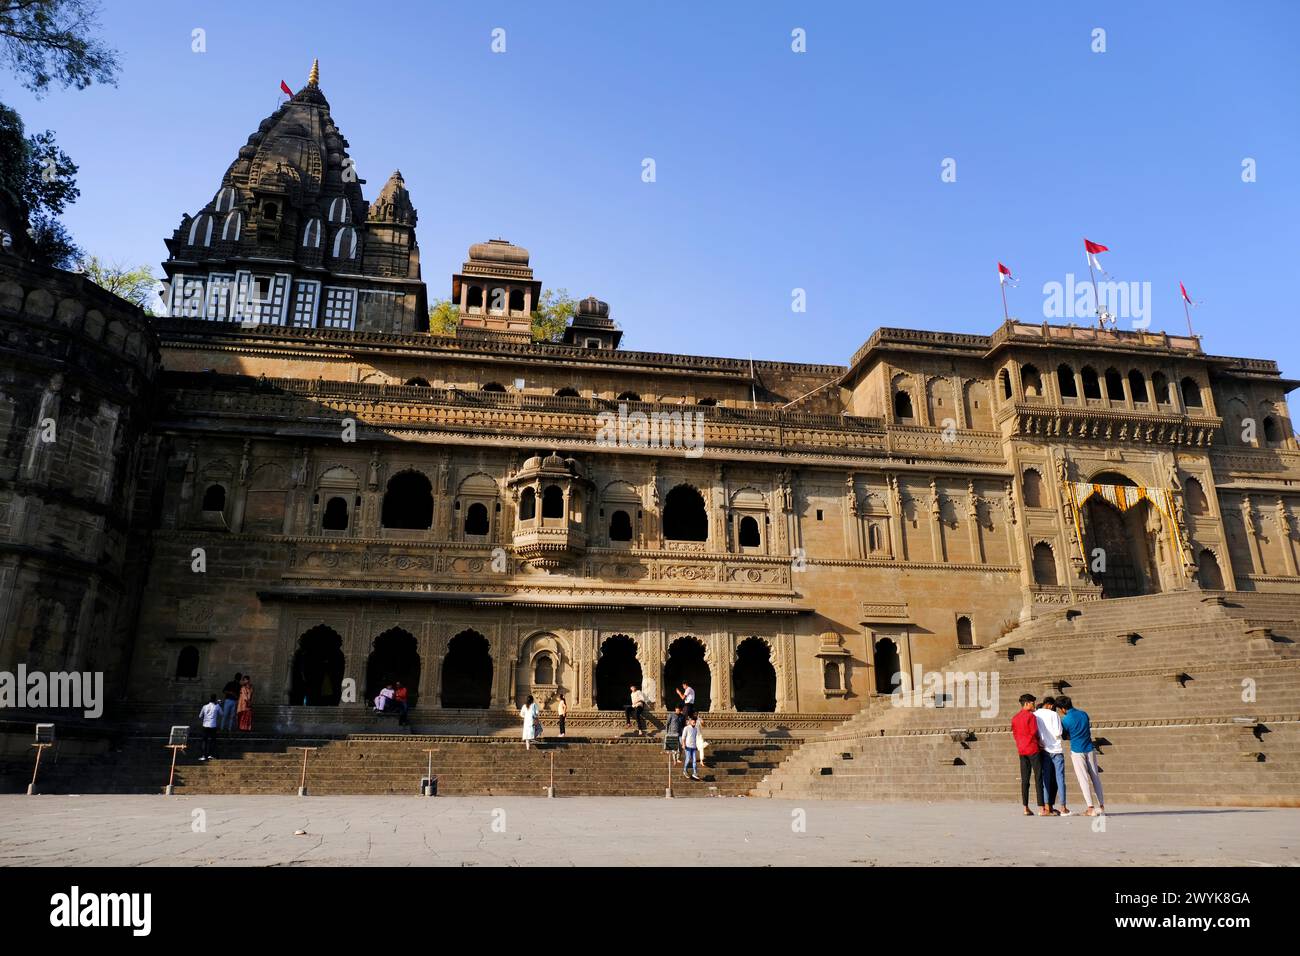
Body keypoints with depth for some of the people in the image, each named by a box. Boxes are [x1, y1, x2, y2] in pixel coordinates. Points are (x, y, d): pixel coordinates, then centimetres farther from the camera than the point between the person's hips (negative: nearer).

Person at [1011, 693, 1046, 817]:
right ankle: (1042, 808, -7)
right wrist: (1039, 742, 6)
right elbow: (1034, 732, -12)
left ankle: (1026, 808, 7)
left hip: (1021, 751, 6)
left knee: (1024, 779, 7)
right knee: (1038, 778, -4)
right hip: (1033, 749, -6)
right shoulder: (1030, 716, -9)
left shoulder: (1014, 718, 12)